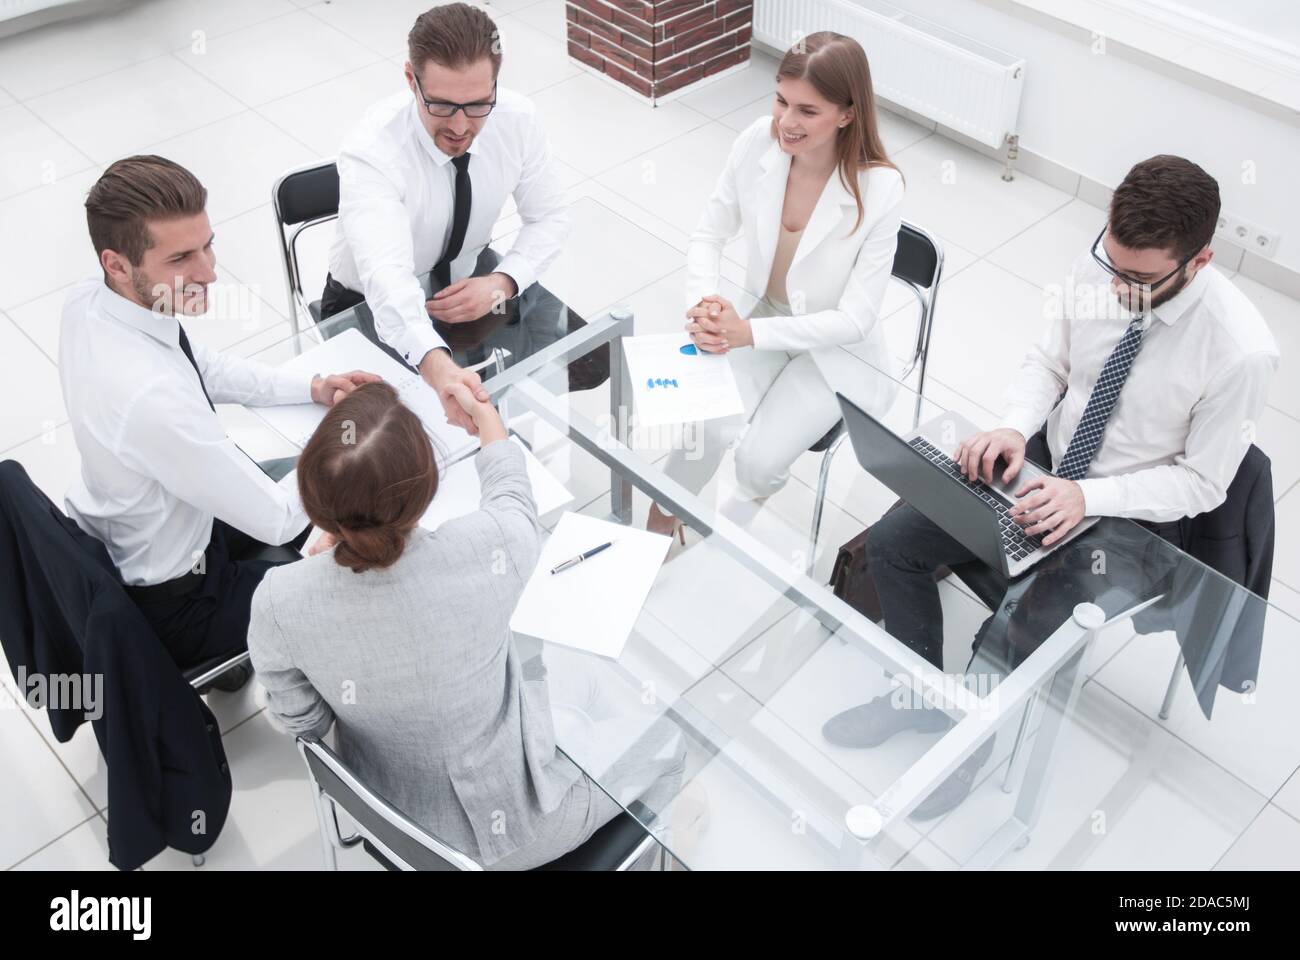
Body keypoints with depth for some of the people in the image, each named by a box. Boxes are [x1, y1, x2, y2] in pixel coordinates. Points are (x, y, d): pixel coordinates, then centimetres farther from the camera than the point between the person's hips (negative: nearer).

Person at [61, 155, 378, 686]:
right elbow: (276, 521, -29)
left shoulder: (87, 300, -15)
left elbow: (204, 367, 5)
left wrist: (314, 387, -3)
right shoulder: (151, 396, -41)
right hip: (168, 604, -8)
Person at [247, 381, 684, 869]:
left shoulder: (278, 602, -28)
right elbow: (511, 494, -8)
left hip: (389, 812, 4)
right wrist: (482, 410, 10)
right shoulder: (487, 549, -35)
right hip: (501, 821, -4)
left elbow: (302, 722, -8)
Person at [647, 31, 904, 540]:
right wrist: (704, 304, -25)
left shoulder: (878, 190, -26)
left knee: (759, 460, -19)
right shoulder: (758, 143, -17)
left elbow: (854, 319, -23)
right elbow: (709, 235, -4)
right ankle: (659, 530, 5)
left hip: (836, 350, -2)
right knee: (707, 430, -22)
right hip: (761, 317, 3)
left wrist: (748, 333, -32)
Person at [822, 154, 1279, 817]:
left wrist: (1089, 497, -27)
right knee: (891, 544, -6)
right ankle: (919, 701, 18)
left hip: (1134, 513, -5)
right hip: (1046, 457, 5)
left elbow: (1202, 483, -15)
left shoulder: (1241, 351, -26)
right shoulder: (1097, 271, -14)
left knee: (1011, 649, -23)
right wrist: (1013, 426, -17)